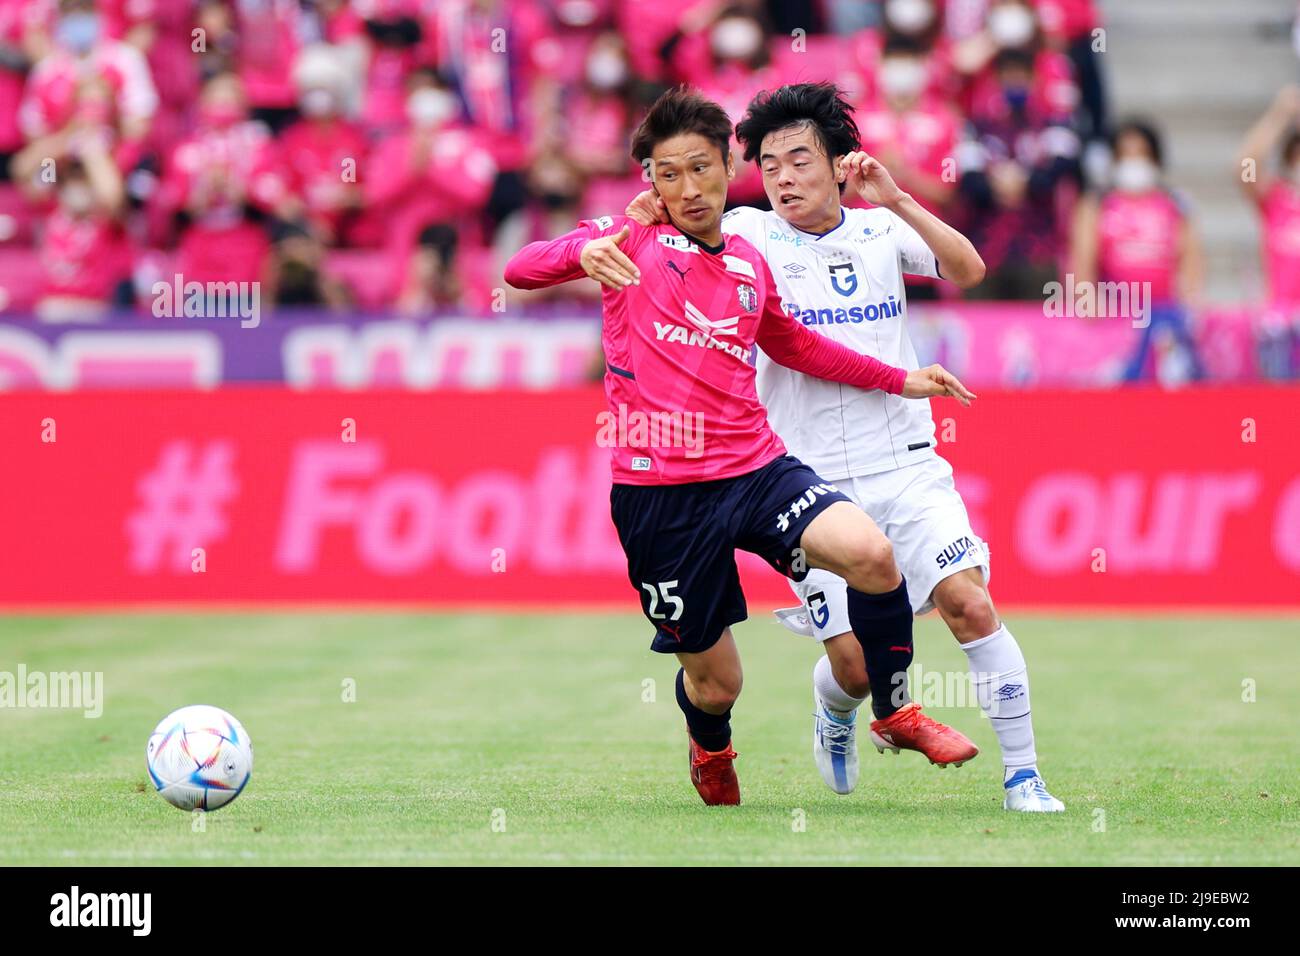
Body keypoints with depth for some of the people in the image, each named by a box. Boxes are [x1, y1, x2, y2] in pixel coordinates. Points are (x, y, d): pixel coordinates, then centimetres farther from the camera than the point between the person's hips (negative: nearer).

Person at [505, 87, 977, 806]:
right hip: (658, 492, -3)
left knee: (871, 554, -23)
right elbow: (521, 270, -12)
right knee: (716, 681, 2)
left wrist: (901, 380, 33)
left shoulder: (750, 266, 15)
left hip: (756, 468, 3)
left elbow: (794, 345, 34)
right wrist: (582, 252, -34)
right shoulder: (630, 240, 2)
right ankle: (710, 747, 41)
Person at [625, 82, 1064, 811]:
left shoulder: (882, 230, 6)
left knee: (971, 605, -17)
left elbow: (967, 270, -8)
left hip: (907, 468, 1)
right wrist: (642, 219, -26)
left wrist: (896, 201, -20)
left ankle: (1024, 776, -10)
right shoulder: (749, 233, 2)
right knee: (854, 663, -6)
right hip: (814, 482, -1)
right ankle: (834, 714, 31)